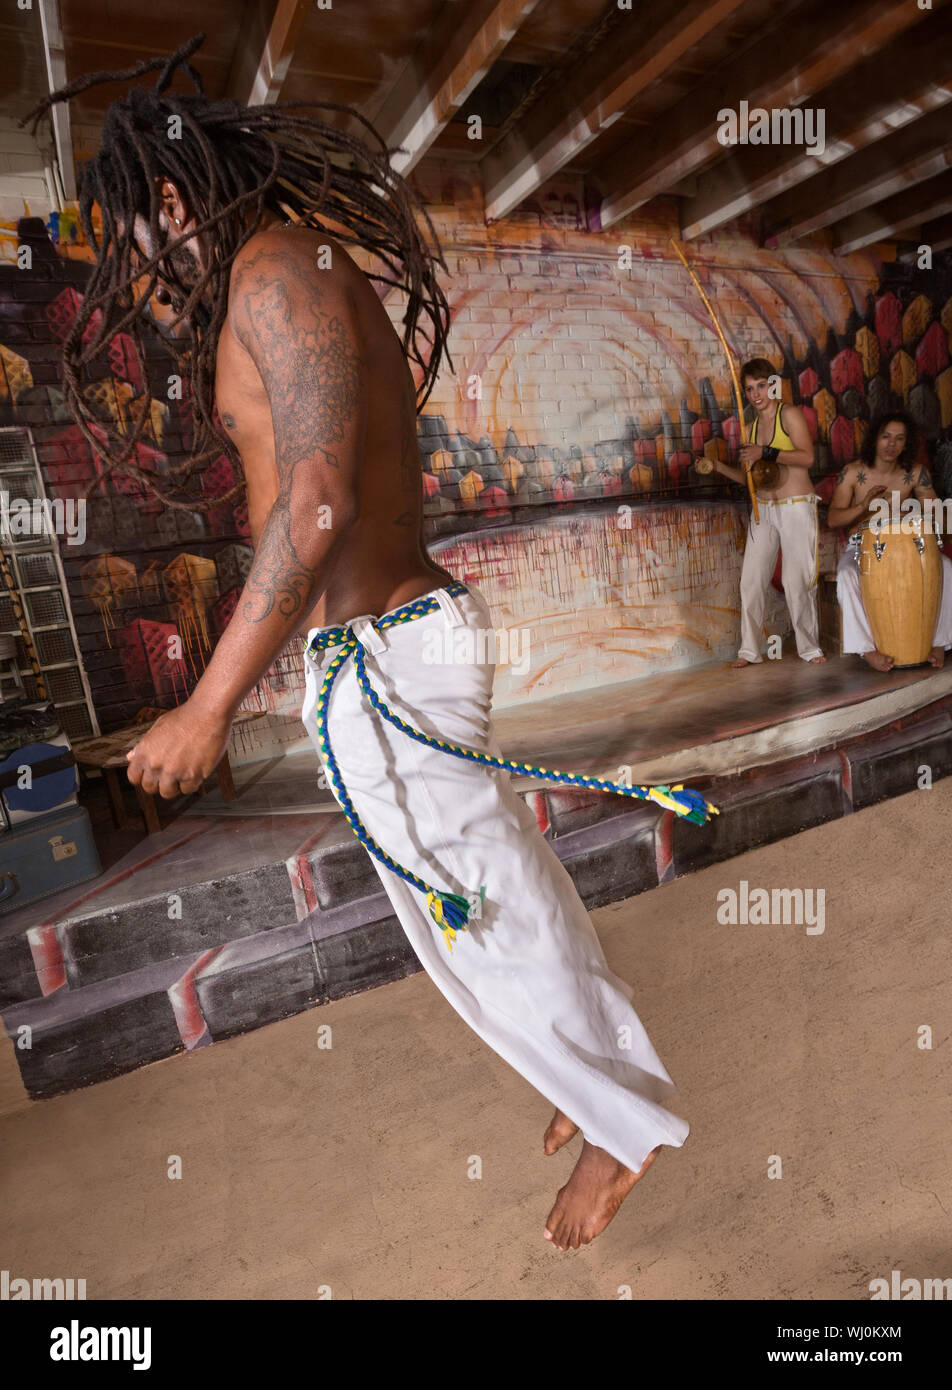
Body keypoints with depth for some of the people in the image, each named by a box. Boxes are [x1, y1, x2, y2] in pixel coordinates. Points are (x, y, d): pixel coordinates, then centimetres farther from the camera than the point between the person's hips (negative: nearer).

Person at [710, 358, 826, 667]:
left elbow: (807, 456, -15)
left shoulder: (789, 414, -2)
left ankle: (810, 647, 9)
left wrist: (766, 453, -22)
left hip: (796, 506, -6)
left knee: (797, 581, -6)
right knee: (751, 581, -1)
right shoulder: (754, 426, 16)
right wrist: (718, 466, 6)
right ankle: (750, 650, 7)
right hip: (762, 510, 6)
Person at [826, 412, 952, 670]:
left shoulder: (915, 473, 1)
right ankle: (867, 650, -32)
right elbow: (832, 519, -10)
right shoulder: (852, 472, -7)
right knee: (846, 577, -35)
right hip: (861, 545, -3)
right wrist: (863, 507, -29)